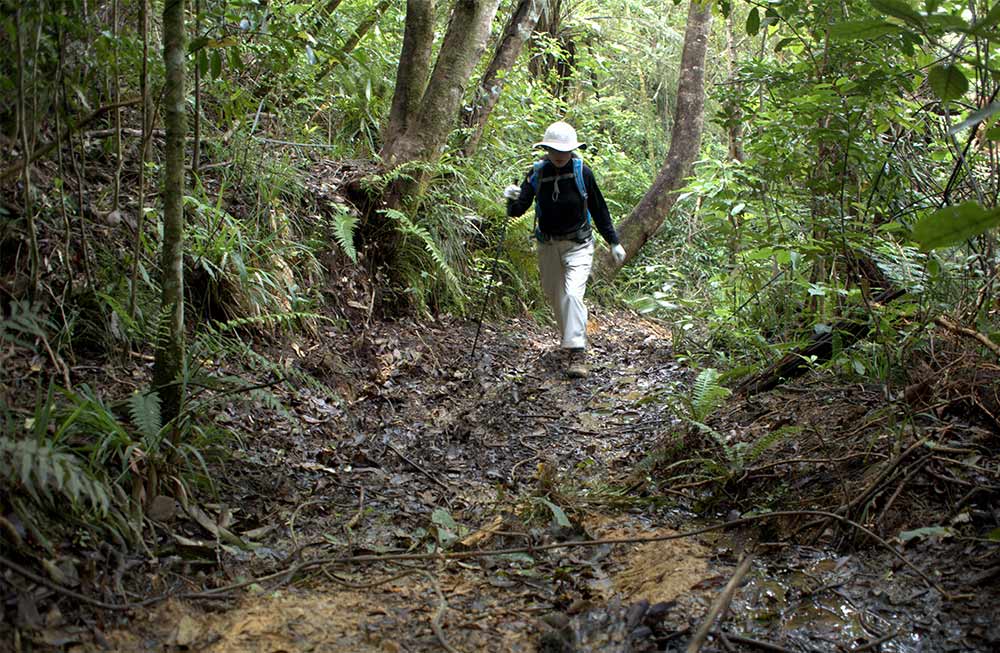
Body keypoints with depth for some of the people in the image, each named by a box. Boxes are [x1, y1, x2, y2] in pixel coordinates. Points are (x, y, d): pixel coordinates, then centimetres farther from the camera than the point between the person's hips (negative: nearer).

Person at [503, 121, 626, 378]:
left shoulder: (582, 172, -11)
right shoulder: (537, 174, -7)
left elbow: (599, 209, 0)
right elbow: (518, 210, -7)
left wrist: (614, 242, 5)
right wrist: (512, 200, -31)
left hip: (578, 244, -3)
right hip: (547, 244, 3)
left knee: (573, 294, -20)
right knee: (554, 295, 14)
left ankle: (577, 352, -18)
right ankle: (570, 339, 37)